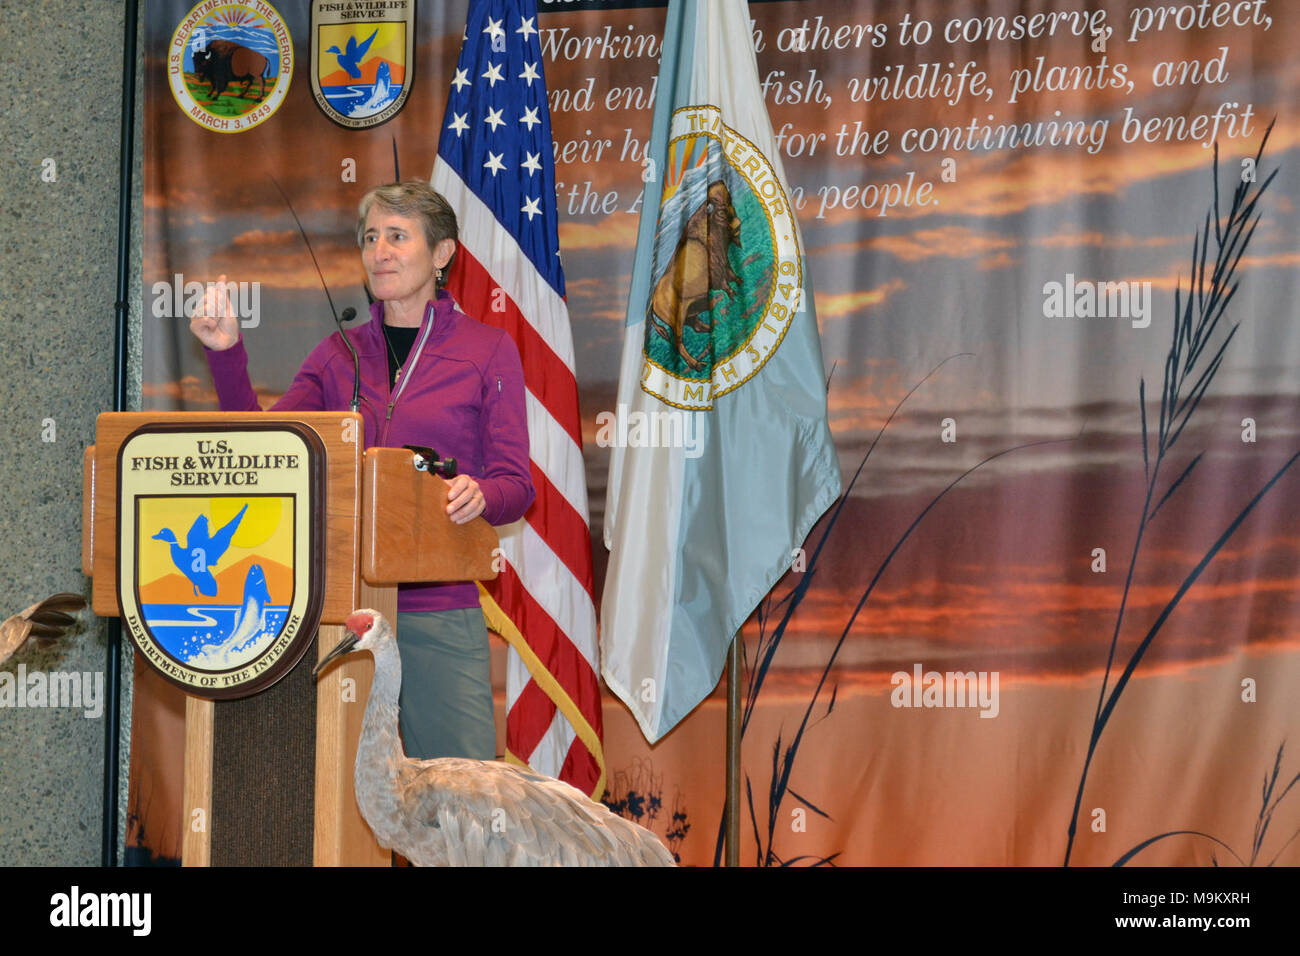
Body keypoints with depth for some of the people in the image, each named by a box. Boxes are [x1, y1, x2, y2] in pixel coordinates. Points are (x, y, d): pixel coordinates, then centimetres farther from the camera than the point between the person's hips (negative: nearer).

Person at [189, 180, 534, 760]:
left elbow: (515, 484, 0)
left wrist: (480, 495, -23)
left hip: (439, 608, -3)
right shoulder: (339, 354, 14)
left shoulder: (487, 351, 4)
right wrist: (226, 355, -5)